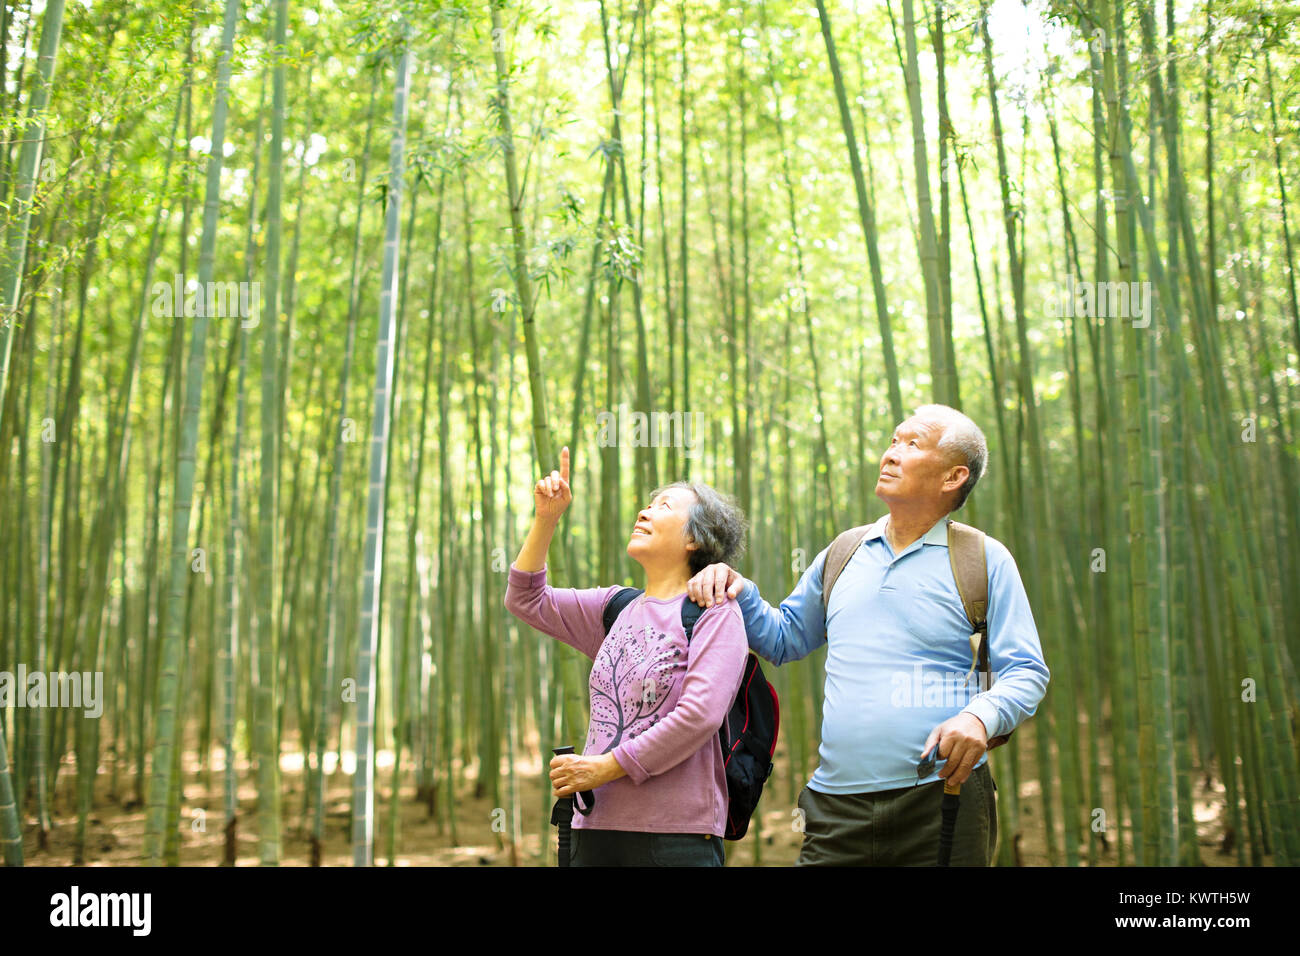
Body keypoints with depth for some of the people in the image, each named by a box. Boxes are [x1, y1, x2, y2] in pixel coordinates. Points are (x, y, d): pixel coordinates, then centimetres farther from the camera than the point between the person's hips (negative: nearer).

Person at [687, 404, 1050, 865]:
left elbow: (1027, 672, -2)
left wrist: (981, 715, -22)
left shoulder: (985, 560, 1)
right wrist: (739, 595, 6)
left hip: (941, 804, -3)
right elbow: (785, 638, 24)